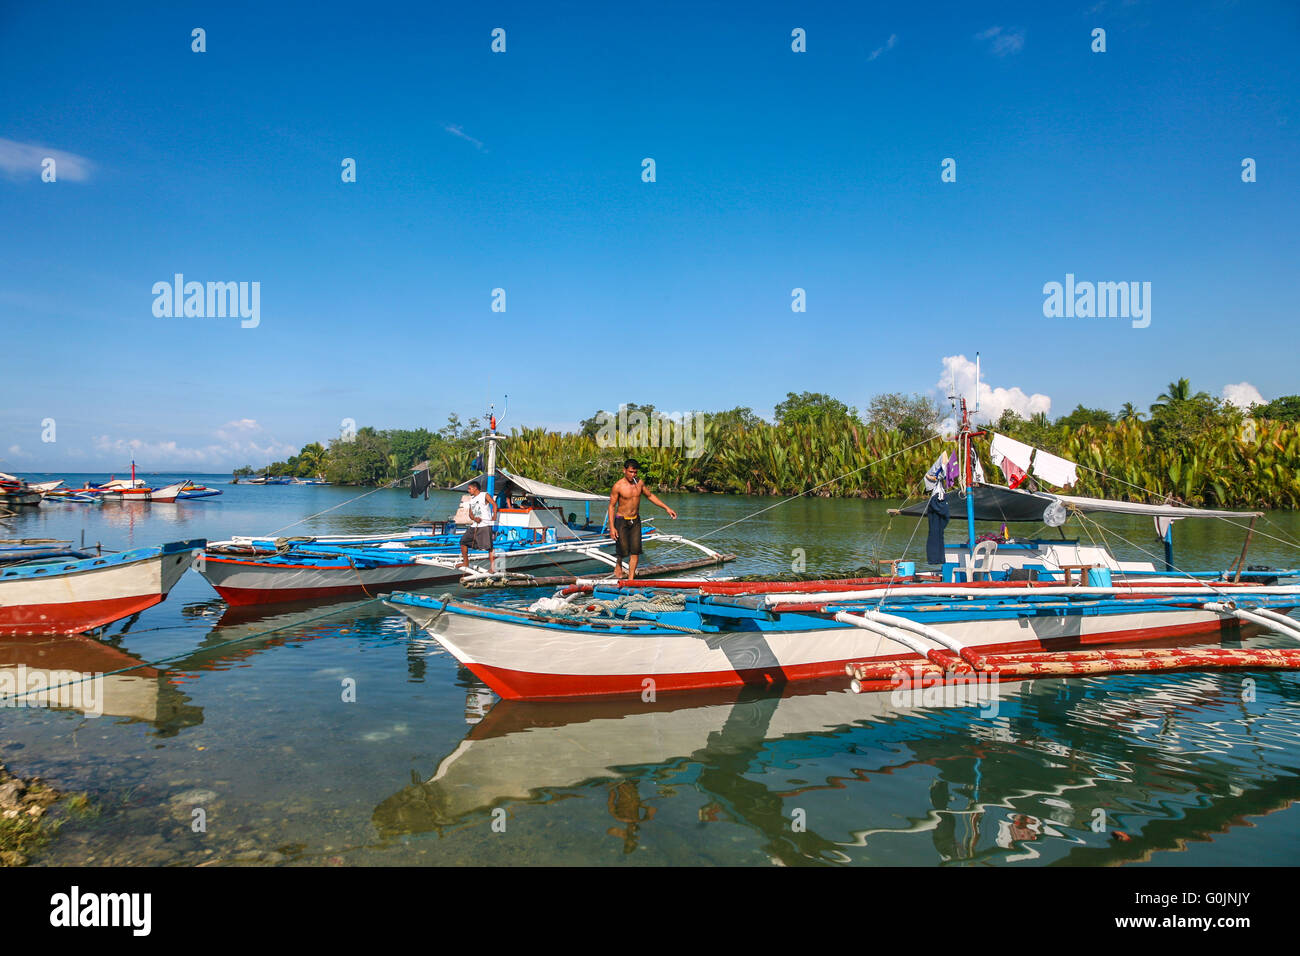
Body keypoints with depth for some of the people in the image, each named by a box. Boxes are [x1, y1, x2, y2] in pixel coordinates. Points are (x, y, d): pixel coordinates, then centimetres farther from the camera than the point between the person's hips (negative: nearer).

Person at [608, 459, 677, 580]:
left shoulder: (639, 482, -1)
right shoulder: (618, 486, -15)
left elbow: (650, 496, 14)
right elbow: (612, 506, -11)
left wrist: (666, 508, 10)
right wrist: (612, 527, -15)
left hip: (635, 521, 4)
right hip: (621, 521, -4)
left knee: (635, 550, -1)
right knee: (623, 550, -1)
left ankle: (631, 579, 7)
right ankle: (618, 565, 33)